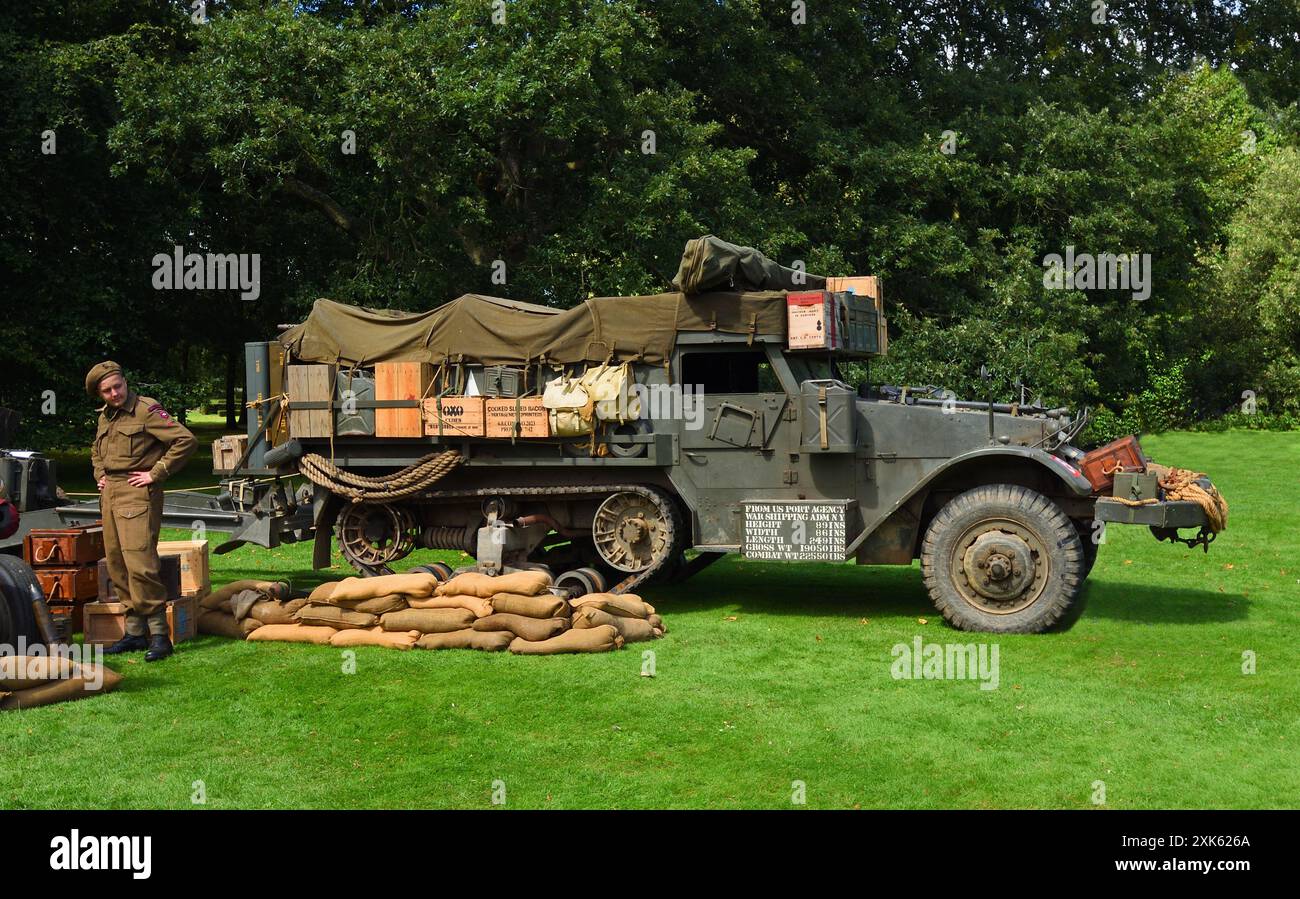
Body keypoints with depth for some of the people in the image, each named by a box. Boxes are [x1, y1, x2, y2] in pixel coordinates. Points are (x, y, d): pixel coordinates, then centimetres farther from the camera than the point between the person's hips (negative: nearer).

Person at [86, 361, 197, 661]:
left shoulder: (146, 409, -8)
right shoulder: (105, 417, 17)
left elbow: (186, 440, -17)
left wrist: (156, 473, -15)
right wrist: (100, 474, 19)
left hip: (137, 493, -9)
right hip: (109, 494, 9)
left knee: (139, 563, -16)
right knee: (117, 566, 8)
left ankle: (159, 634, -13)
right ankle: (135, 632, 16)